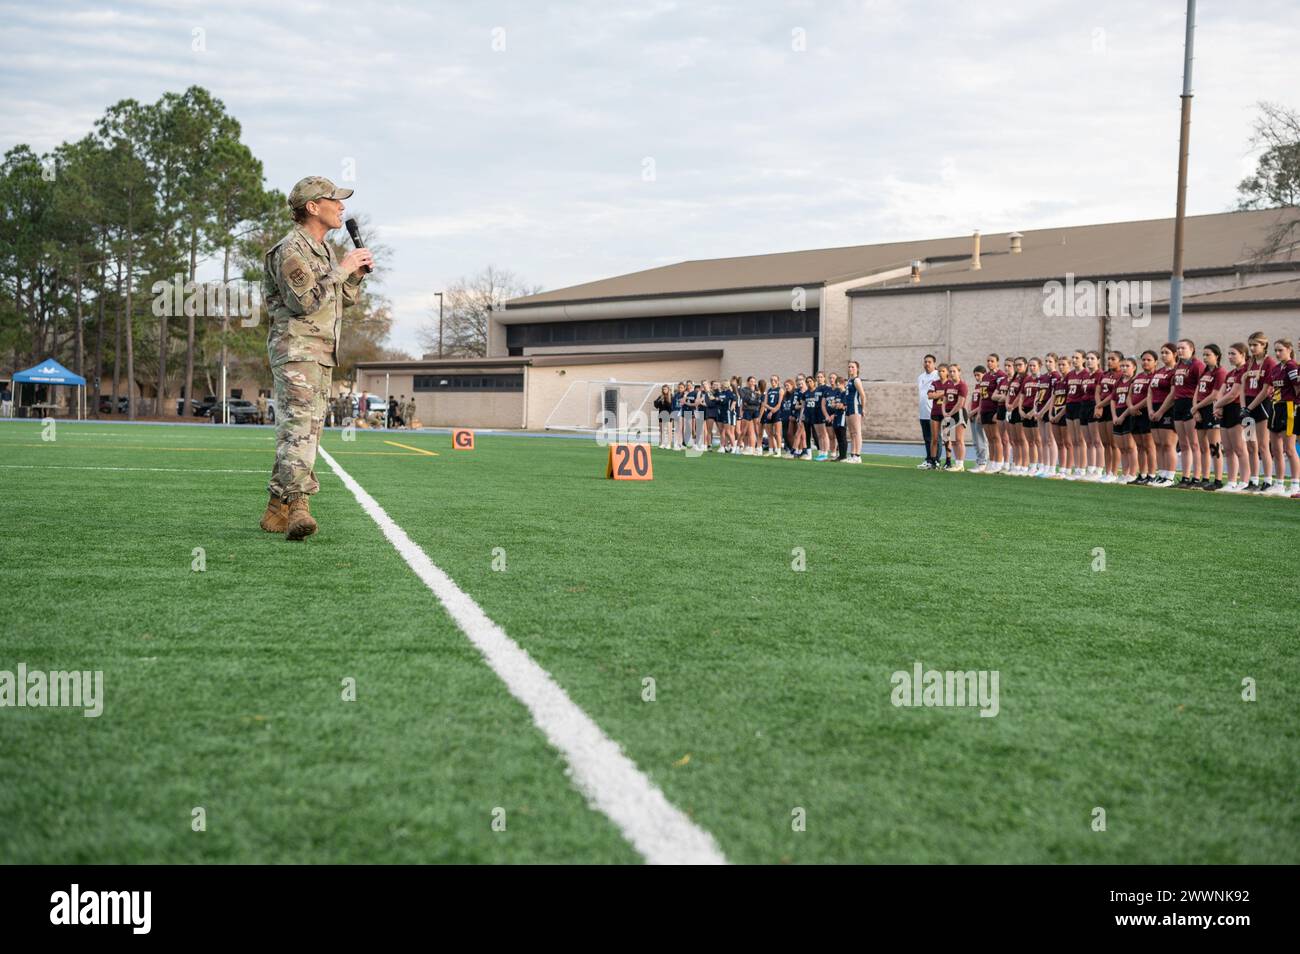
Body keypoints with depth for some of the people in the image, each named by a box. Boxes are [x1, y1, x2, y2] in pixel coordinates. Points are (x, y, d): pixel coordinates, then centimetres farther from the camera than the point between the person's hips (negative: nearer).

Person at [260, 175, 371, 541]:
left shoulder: (324, 249, 18)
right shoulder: (290, 250, -12)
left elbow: (345, 298, 24)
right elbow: (305, 301, -23)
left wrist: (357, 272, 6)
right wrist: (340, 269, -18)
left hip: (322, 355, 10)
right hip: (295, 350, -10)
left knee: (302, 431, 10)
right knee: (300, 427, -22)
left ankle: (276, 511, 15)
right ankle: (298, 506, -32)